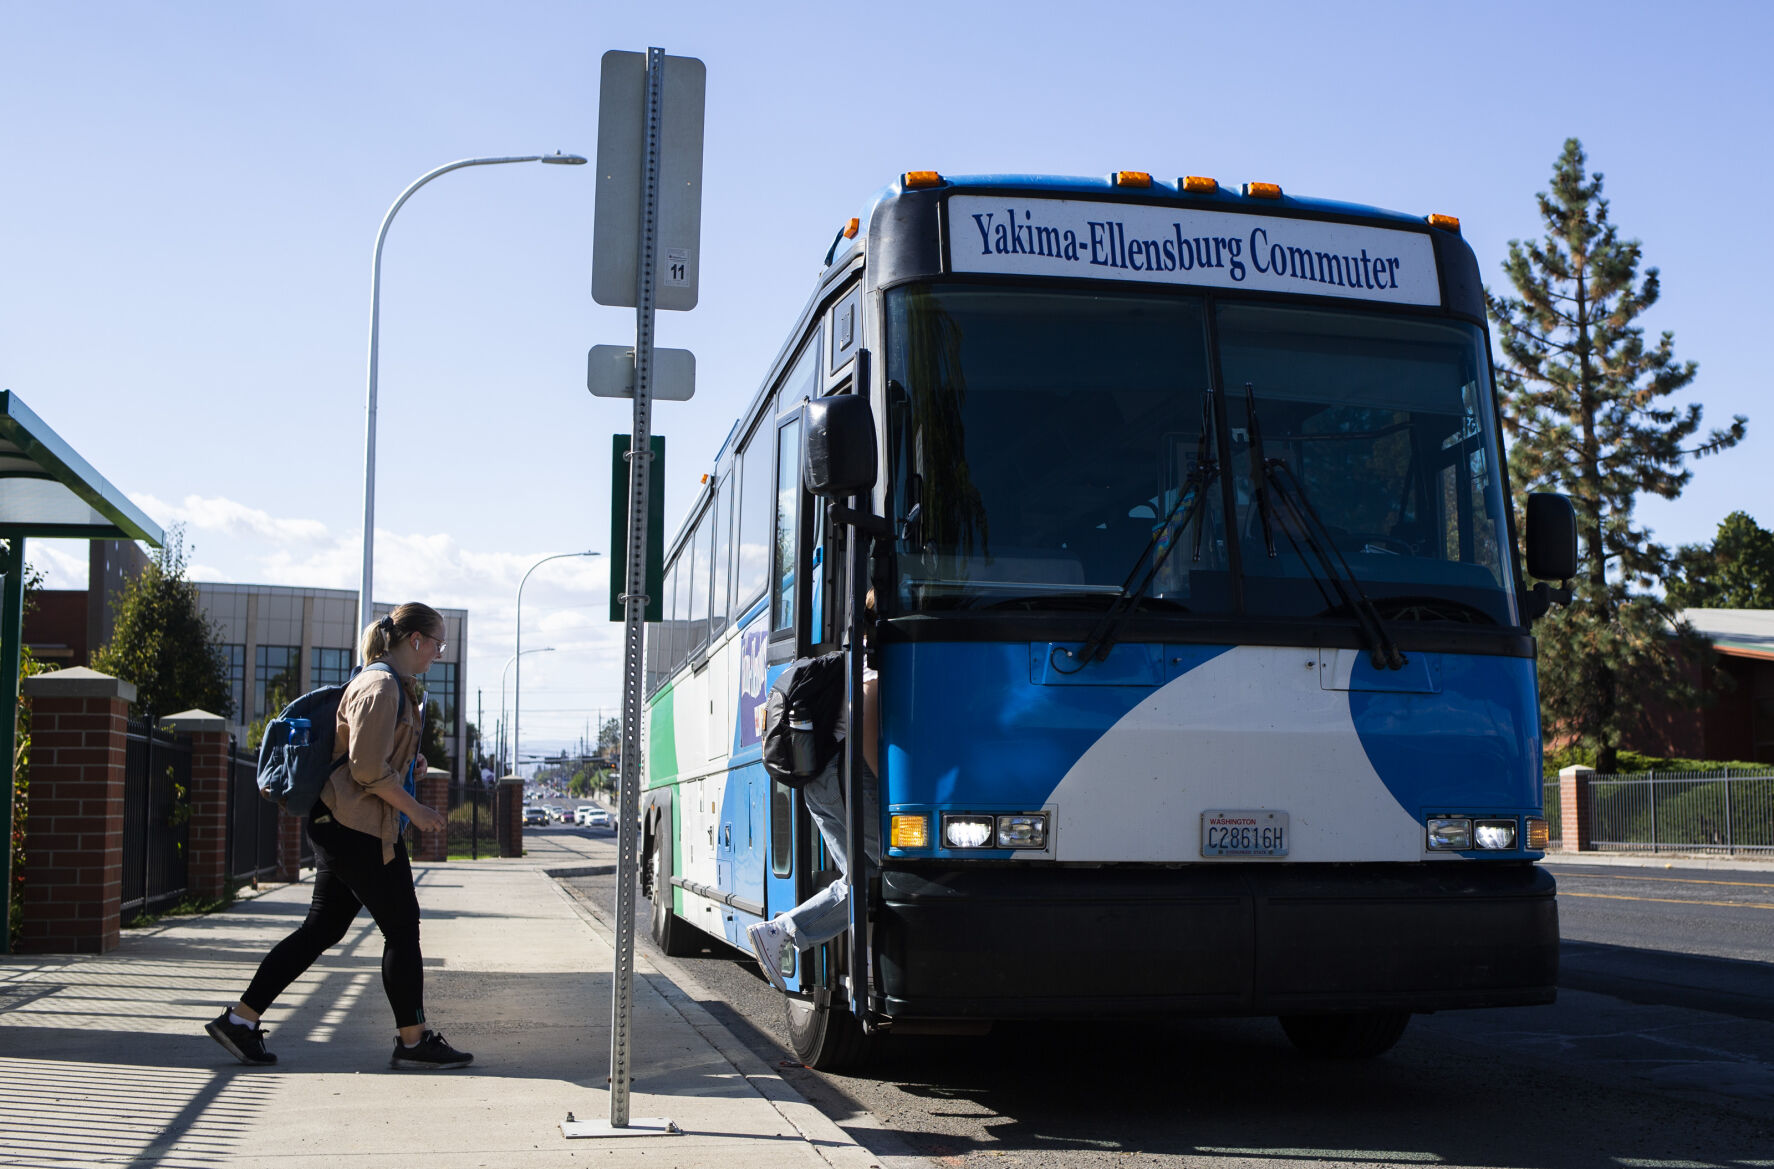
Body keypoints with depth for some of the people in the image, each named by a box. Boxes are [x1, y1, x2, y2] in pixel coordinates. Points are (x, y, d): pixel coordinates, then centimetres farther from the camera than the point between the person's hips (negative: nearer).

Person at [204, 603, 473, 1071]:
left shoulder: (393, 685, 18)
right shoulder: (381, 686, -15)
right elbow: (367, 769, -21)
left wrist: (409, 762, 12)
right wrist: (415, 810, -13)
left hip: (341, 825, 11)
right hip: (357, 827, -11)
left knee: (322, 928, 11)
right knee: (402, 929, -2)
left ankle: (241, 1019, 13)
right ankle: (414, 1041, 7)